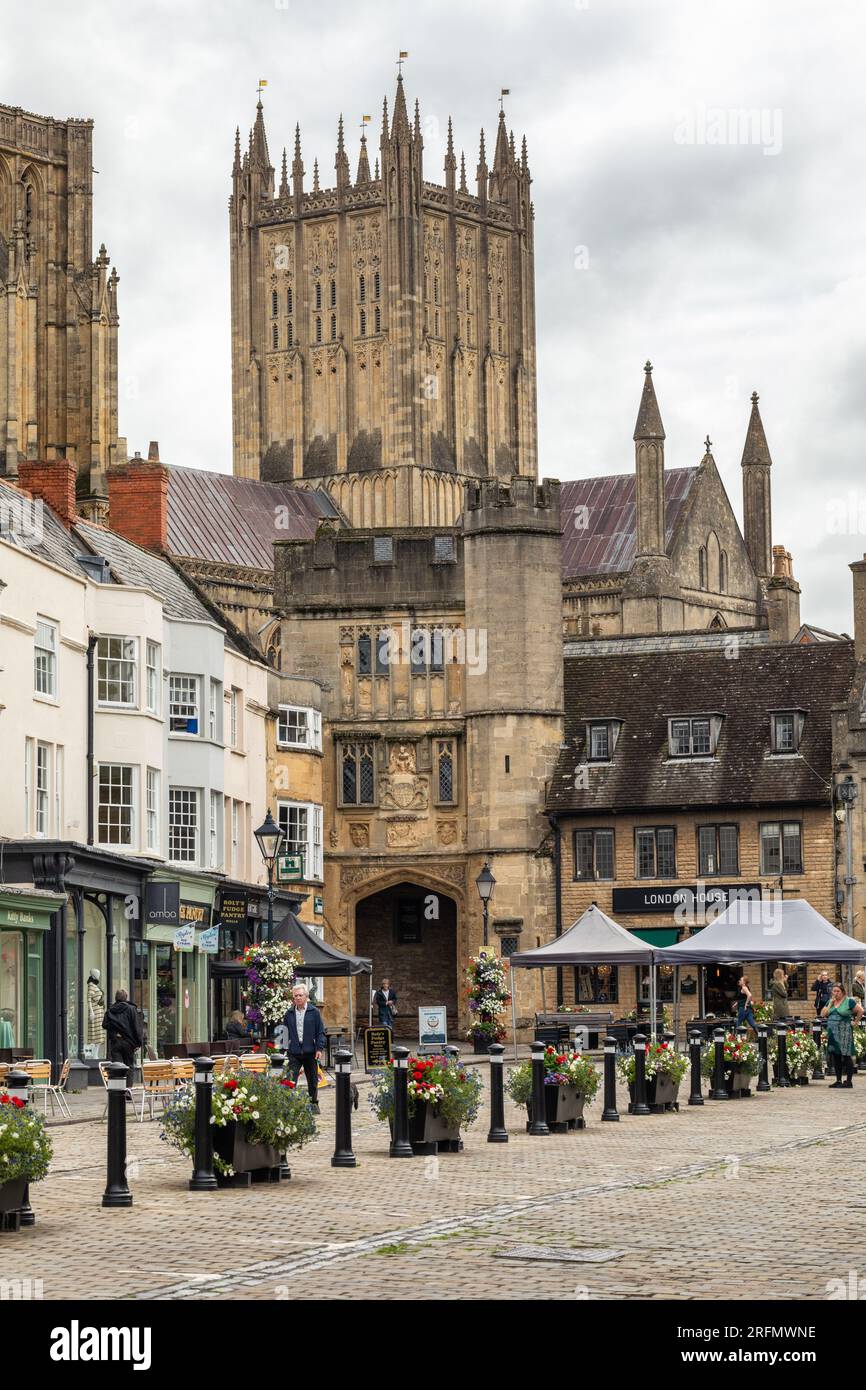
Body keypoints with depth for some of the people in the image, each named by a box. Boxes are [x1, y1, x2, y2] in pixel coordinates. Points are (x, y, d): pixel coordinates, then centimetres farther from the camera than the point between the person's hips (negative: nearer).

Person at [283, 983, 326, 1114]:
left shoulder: (314, 1012, 1)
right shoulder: (289, 1014, 7)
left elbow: (320, 1032, 1)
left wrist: (320, 1048, -8)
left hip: (310, 1052, -1)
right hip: (294, 1053, 1)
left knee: (312, 1080, 12)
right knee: (290, 1080, -12)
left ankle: (314, 1104, 27)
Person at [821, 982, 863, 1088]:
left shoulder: (849, 1001, -3)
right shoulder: (830, 1002, 14)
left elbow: (860, 1011, -2)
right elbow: (823, 1014, 6)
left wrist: (855, 1022, -2)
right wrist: (830, 1004, -1)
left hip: (844, 1032, -6)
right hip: (832, 1033, 6)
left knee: (846, 1056, -5)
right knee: (835, 1056, 7)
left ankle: (849, 1081, -3)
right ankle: (838, 1080, 14)